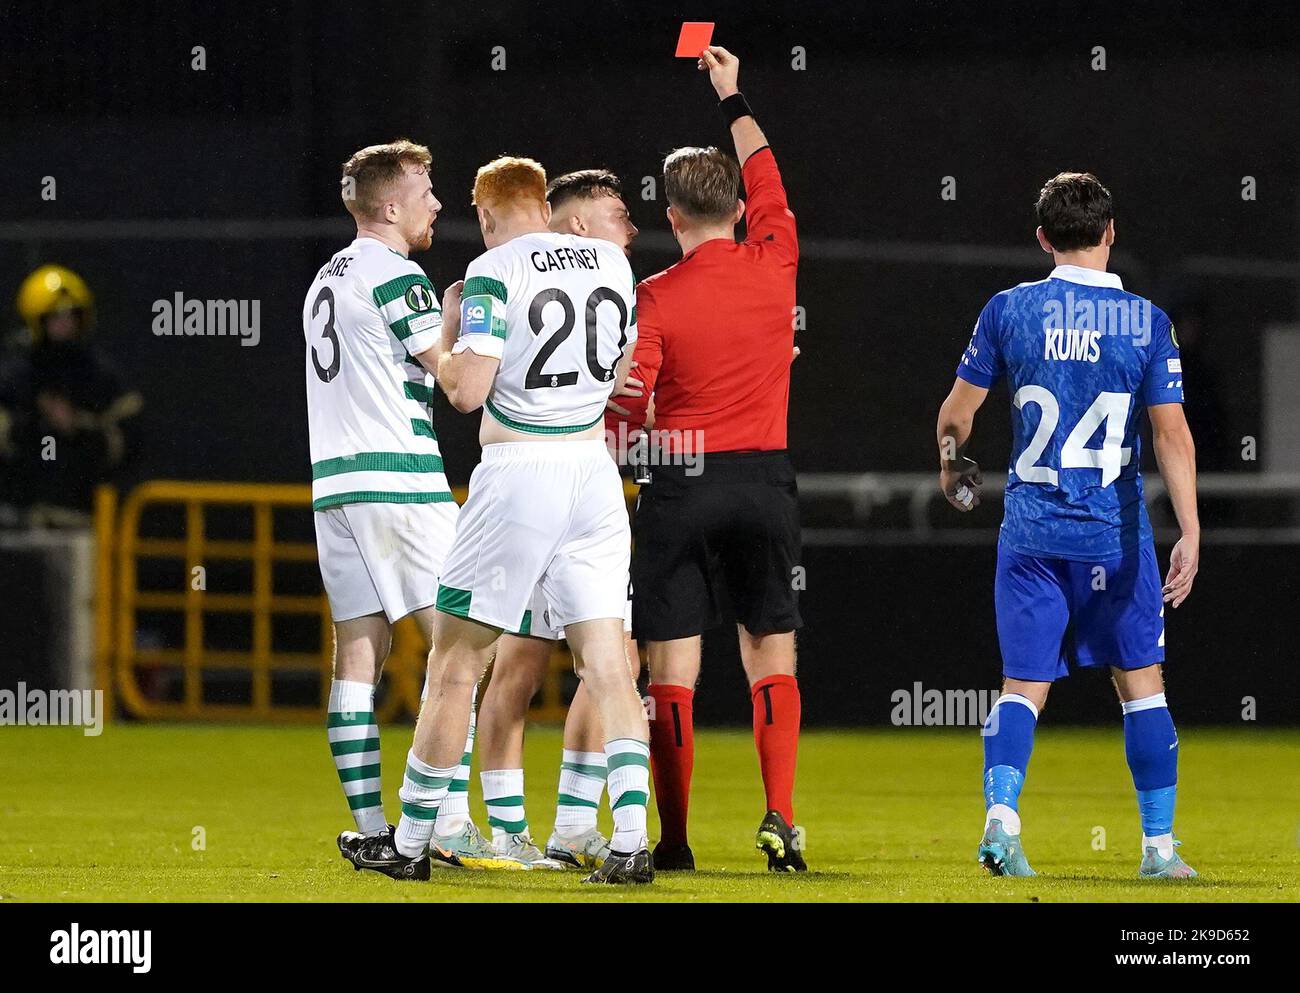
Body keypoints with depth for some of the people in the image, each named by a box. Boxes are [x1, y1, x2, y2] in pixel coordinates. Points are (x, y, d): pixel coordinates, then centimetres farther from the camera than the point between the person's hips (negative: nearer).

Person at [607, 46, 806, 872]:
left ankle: (675, 837, 0)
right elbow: (770, 188, 21)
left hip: (681, 486, -3)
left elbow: (627, 410, -8)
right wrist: (734, 100, 33)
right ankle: (780, 816, -8)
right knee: (772, 658, 8)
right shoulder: (774, 269, 2)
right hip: (767, 480, 3)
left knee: (673, 667, 1)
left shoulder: (656, 298, -7)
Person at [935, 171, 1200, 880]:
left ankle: (1000, 813, -19)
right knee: (1141, 681, 11)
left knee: (1024, 686, 5)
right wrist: (1190, 533, -7)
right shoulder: (1146, 322, -4)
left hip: (1031, 531, 1)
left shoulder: (1009, 310, -1)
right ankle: (1159, 845, 12)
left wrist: (951, 469, 25)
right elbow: (1171, 433, -8)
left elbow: (956, 413, 5)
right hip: (1116, 533, -1)